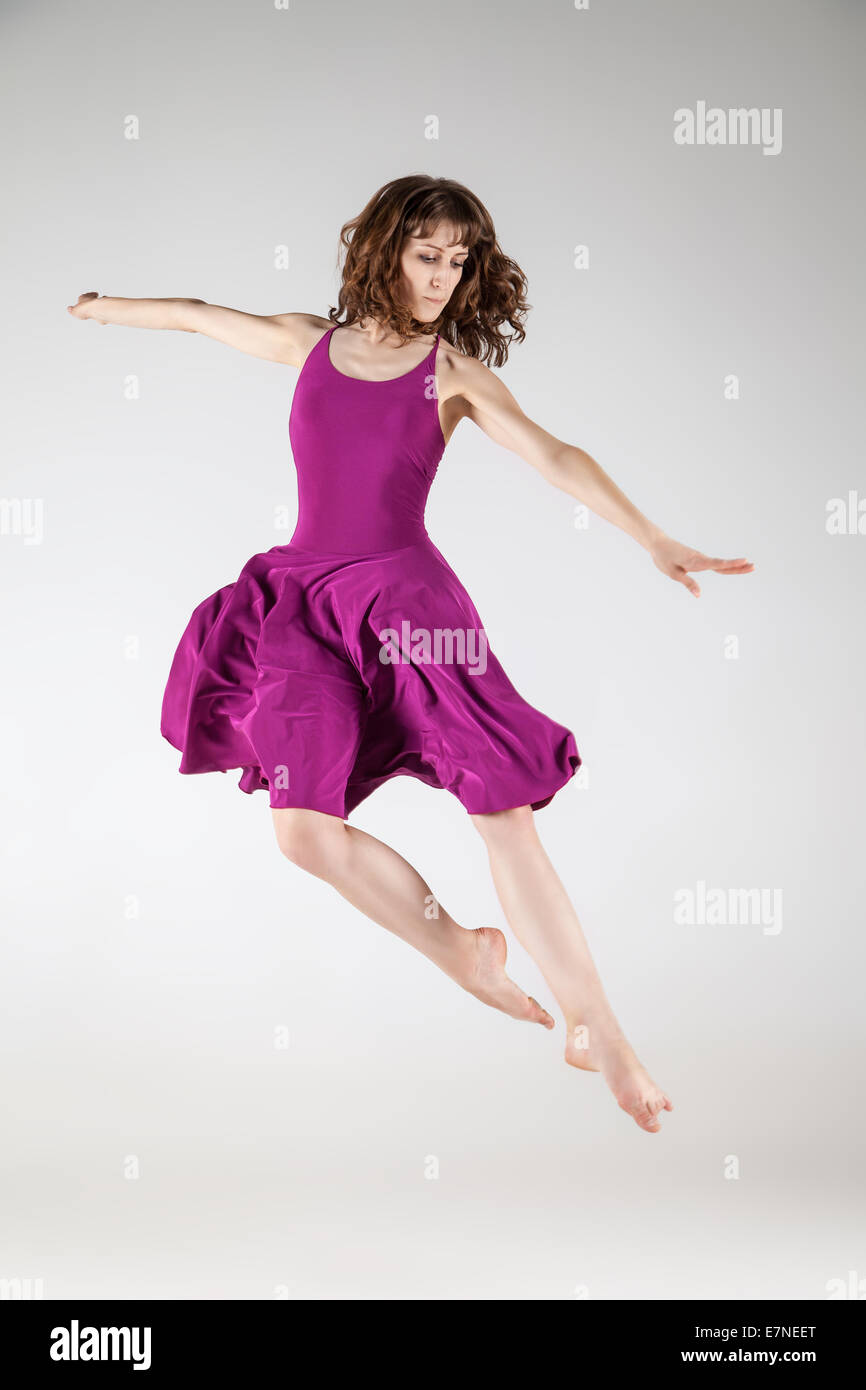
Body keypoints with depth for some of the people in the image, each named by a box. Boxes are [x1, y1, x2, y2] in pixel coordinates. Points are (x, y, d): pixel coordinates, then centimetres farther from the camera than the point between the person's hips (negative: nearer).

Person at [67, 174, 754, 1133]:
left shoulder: (454, 371, 4)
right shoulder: (311, 343, 11)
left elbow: (555, 458, -7)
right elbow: (203, 318, 28)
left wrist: (654, 541, -20)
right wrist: (108, 308, 44)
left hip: (405, 594, -2)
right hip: (304, 597, 3)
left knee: (503, 811, -13)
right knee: (304, 827, -12)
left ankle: (595, 1028, -5)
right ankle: (460, 950, 12)